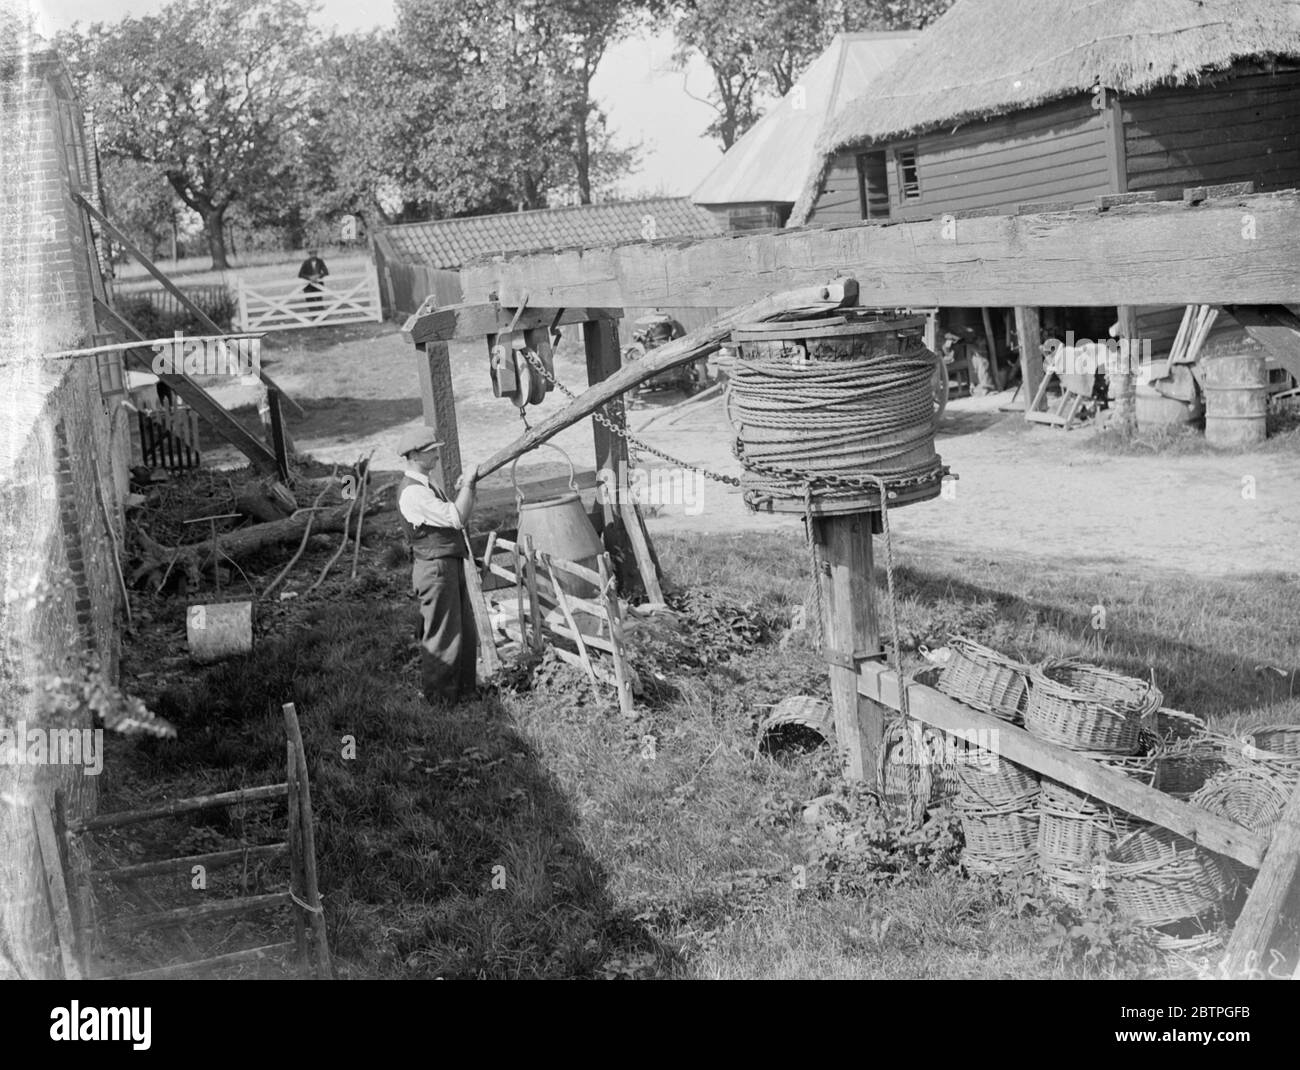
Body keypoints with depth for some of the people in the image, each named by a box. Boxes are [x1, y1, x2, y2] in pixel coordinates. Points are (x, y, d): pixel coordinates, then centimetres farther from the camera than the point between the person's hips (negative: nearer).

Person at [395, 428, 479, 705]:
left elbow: (453, 518, 17)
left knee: (466, 632, 16)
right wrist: (467, 486, -13)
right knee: (443, 635, -1)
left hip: (451, 564, 10)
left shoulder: (427, 484, 14)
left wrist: (462, 490, 2)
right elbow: (457, 518, -25)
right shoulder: (412, 492, -19)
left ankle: (463, 688, 28)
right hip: (435, 567, -10)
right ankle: (438, 696, 12)